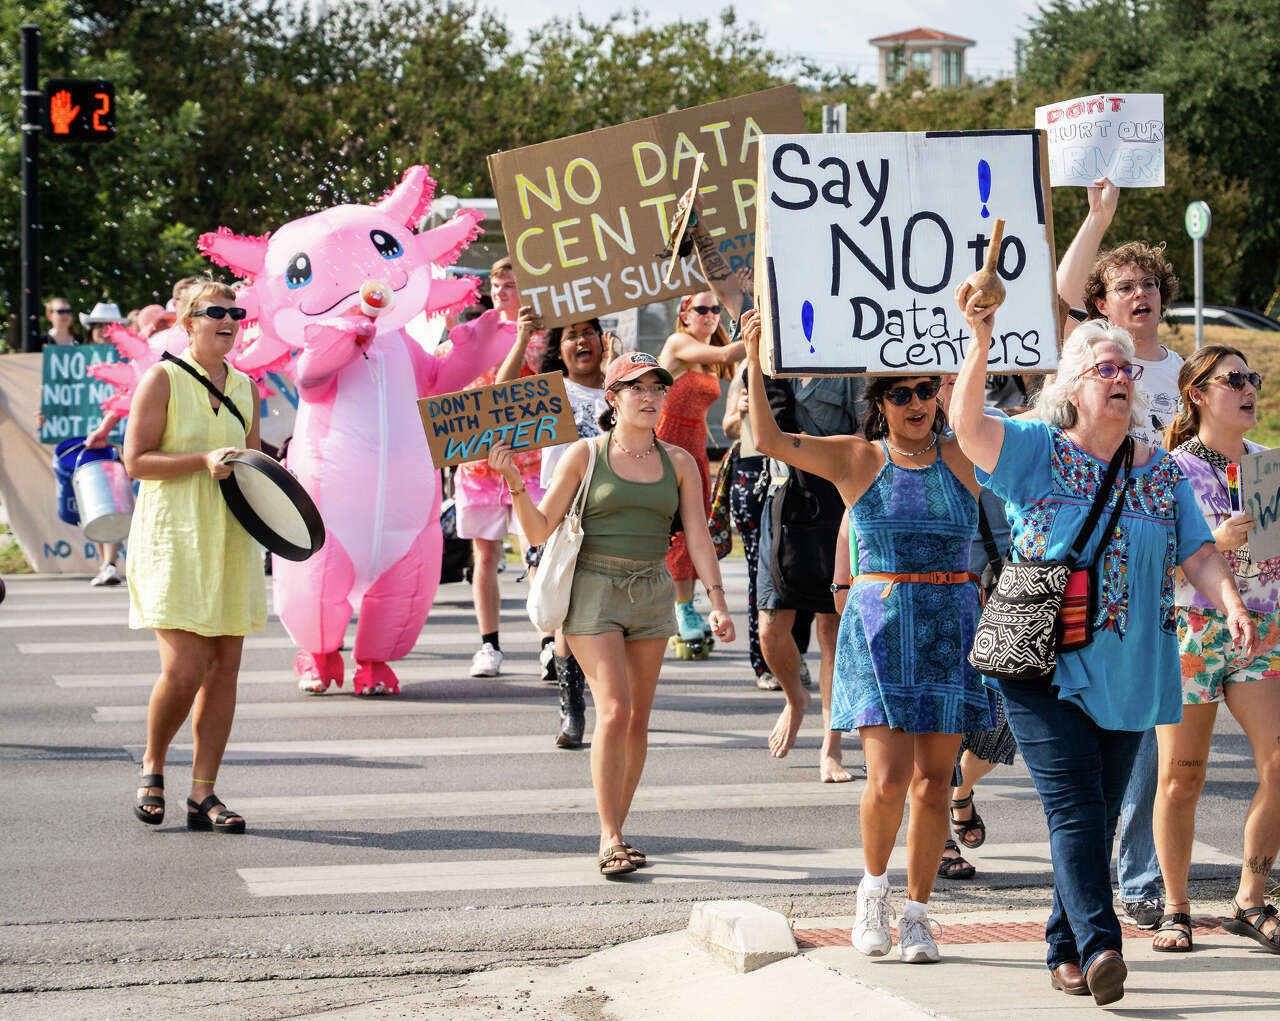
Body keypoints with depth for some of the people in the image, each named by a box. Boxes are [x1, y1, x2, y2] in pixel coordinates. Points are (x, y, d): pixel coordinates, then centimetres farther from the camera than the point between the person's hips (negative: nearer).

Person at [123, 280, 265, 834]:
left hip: (229, 540, 6)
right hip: (173, 538, -6)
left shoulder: (244, 387, 14)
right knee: (183, 668, -14)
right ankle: (152, 767, 13)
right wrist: (204, 460, -19)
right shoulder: (162, 379, -4)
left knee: (224, 668, 1)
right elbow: (136, 460, -9)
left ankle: (203, 794, 7)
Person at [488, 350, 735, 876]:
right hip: (594, 589, -4)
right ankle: (610, 839, -12)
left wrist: (717, 600, -5)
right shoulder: (585, 454, -2)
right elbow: (540, 529, -2)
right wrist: (514, 483, -18)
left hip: (652, 592, 4)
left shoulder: (678, 462, 7)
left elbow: (698, 538, 5)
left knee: (637, 719, 5)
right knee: (613, 709, -16)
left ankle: (613, 833, 15)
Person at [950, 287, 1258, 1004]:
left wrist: (1231, 602, -14)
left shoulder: (1161, 472, 12)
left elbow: (1198, 552, 6)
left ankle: (1067, 953, 18)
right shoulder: (1036, 451, 0)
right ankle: (1099, 945, -23)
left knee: (1099, 818, 8)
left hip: (1129, 672, 4)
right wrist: (981, 343, -31)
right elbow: (968, 424, -16)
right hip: (1044, 667, -4)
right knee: (1075, 808, -15)